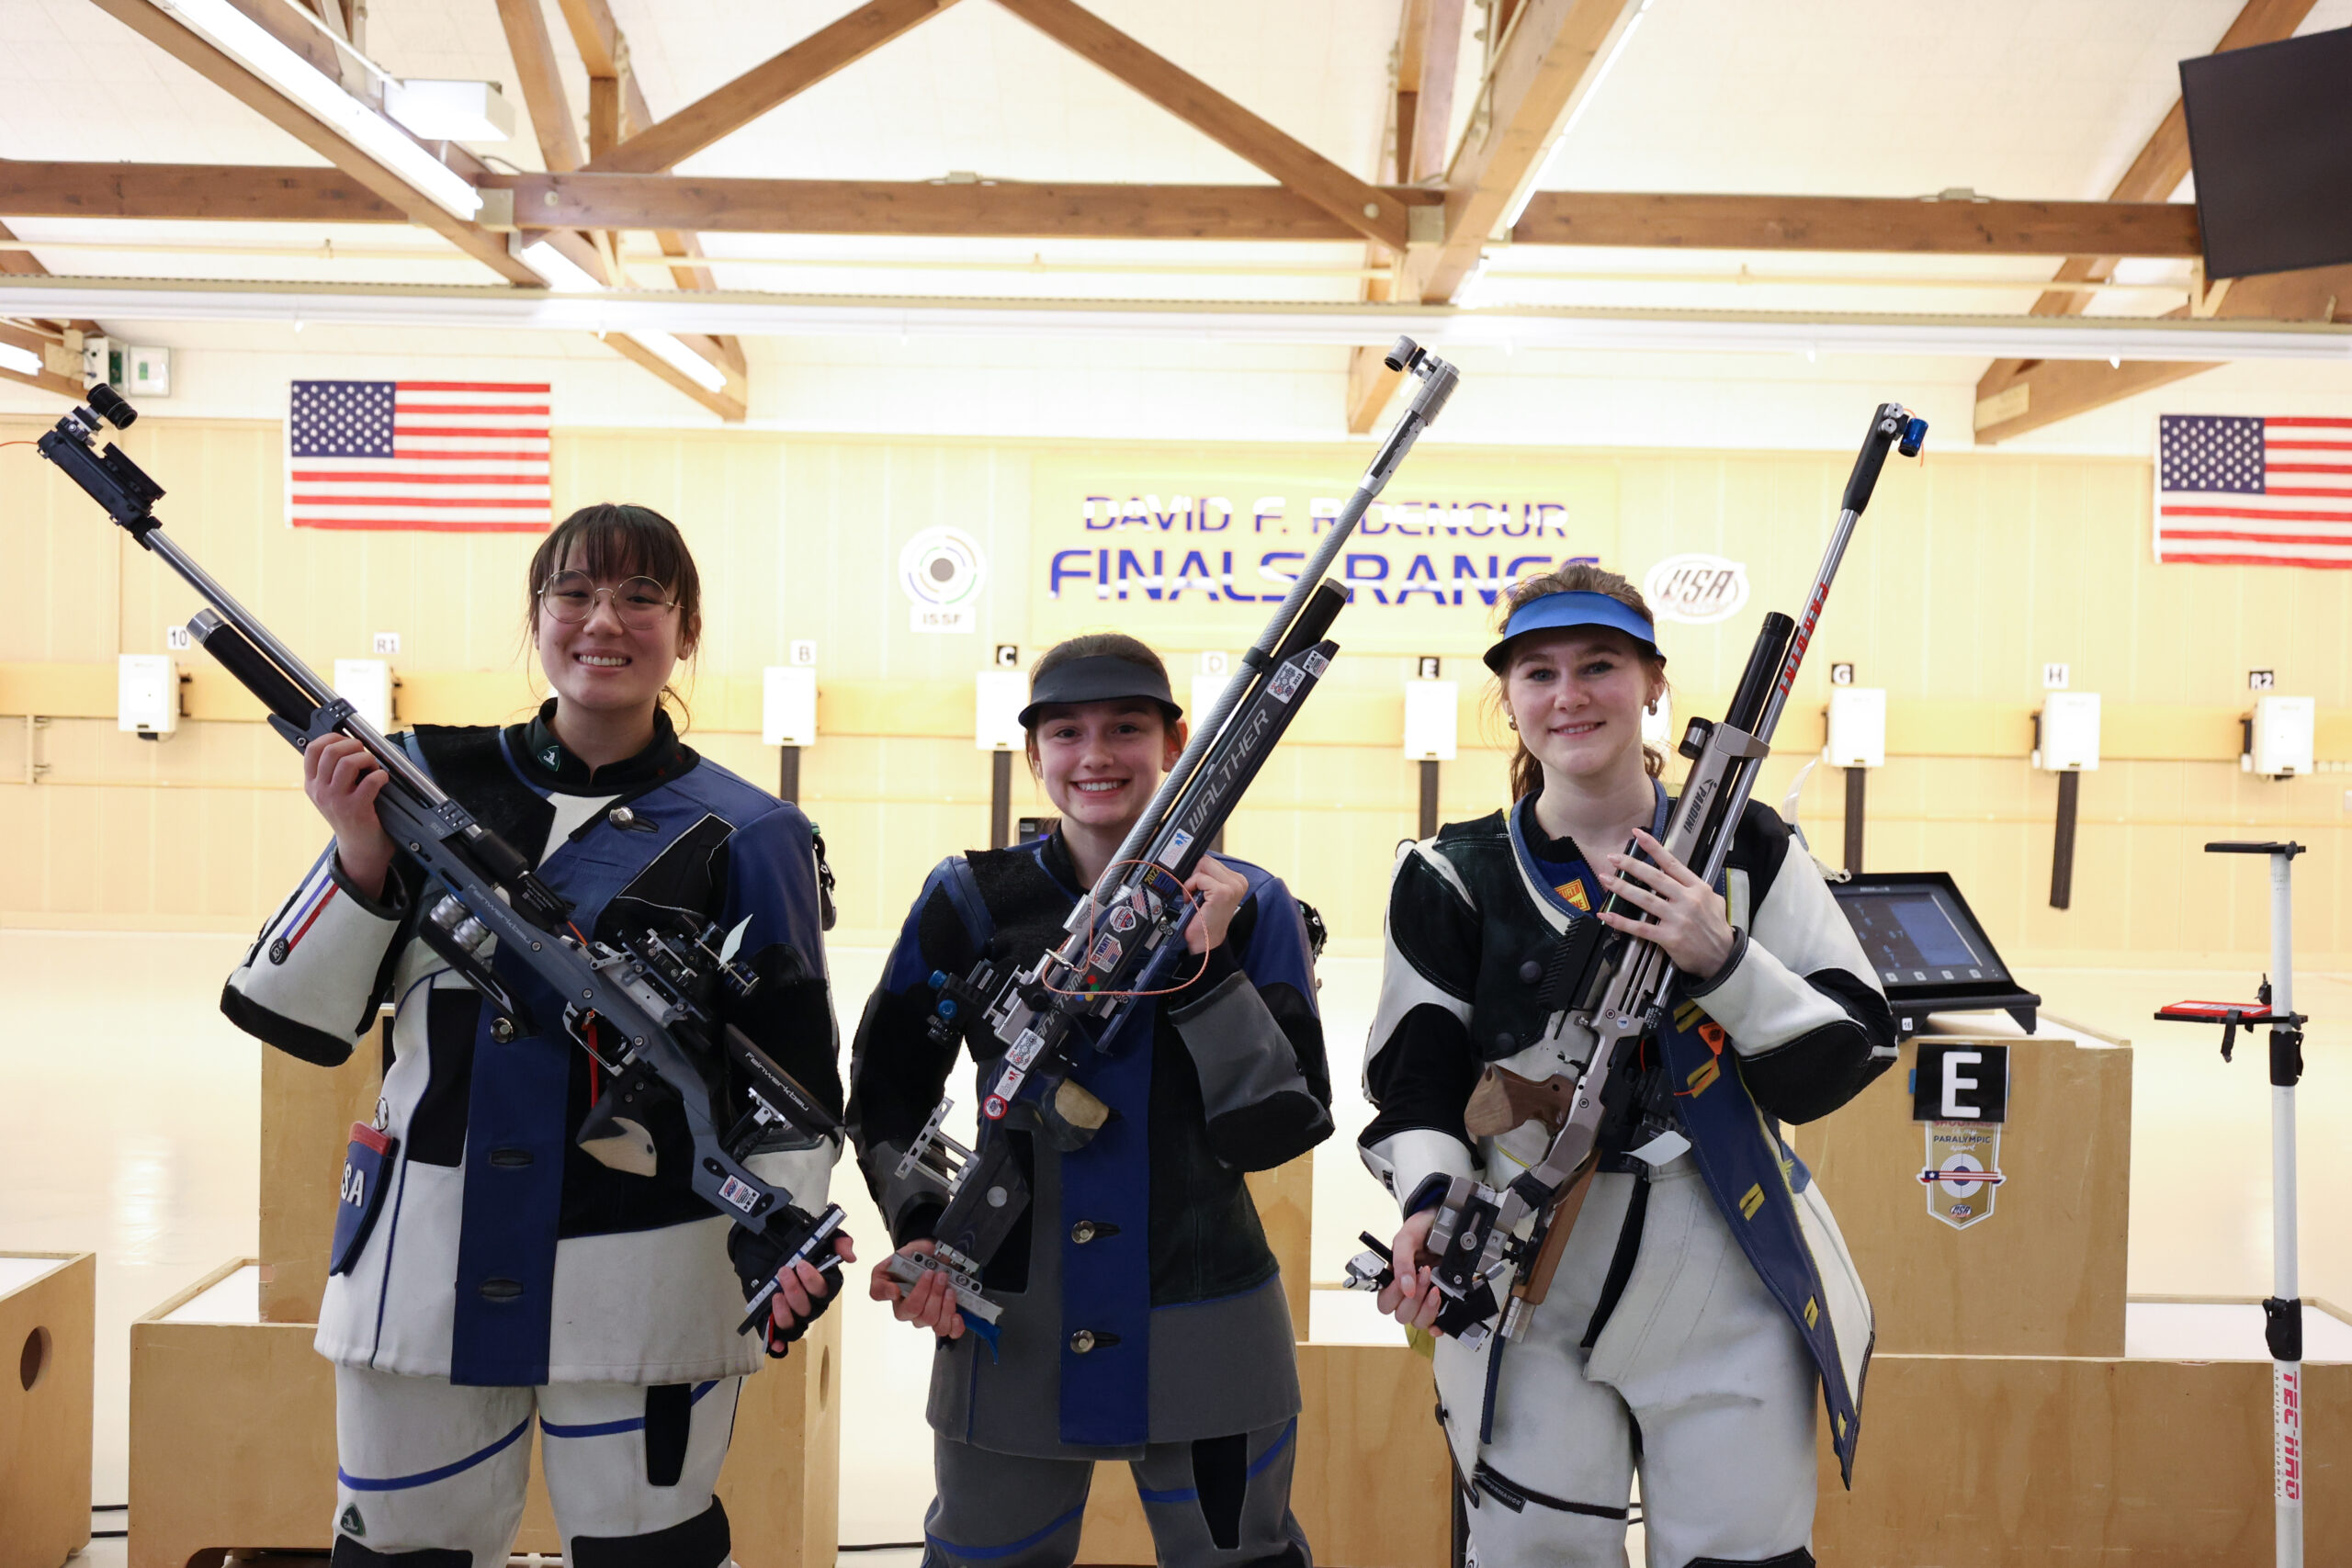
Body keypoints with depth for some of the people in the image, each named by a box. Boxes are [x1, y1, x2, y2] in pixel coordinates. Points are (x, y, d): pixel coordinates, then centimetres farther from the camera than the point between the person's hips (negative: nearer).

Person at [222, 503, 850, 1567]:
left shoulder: (741, 837, -1)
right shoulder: (430, 781, 4)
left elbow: (790, 1072, -2)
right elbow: (304, 1018, 4)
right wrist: (361, 858, -11)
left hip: (644, 1291, -2)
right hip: (426, 1273, 3)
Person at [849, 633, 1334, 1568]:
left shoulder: (1250, 907, -1)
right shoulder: (972, 901, 0)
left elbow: (1275, 1131, -8)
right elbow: (885, 1094, 7)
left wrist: (1205, 965, -17)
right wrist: (920, 1226, -8)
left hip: (1203, 1335, 0)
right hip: (1009, 1333, 1)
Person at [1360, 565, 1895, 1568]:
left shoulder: (1746, 853, 1)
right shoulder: (1452, 880, 1)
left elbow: (1845, 1061, -3)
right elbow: (1415, 1081, 1)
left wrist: (1723, 961, -18)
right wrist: (1430, 1196, -18)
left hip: (1730, 1300, 1)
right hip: (1527, 1298, 0)